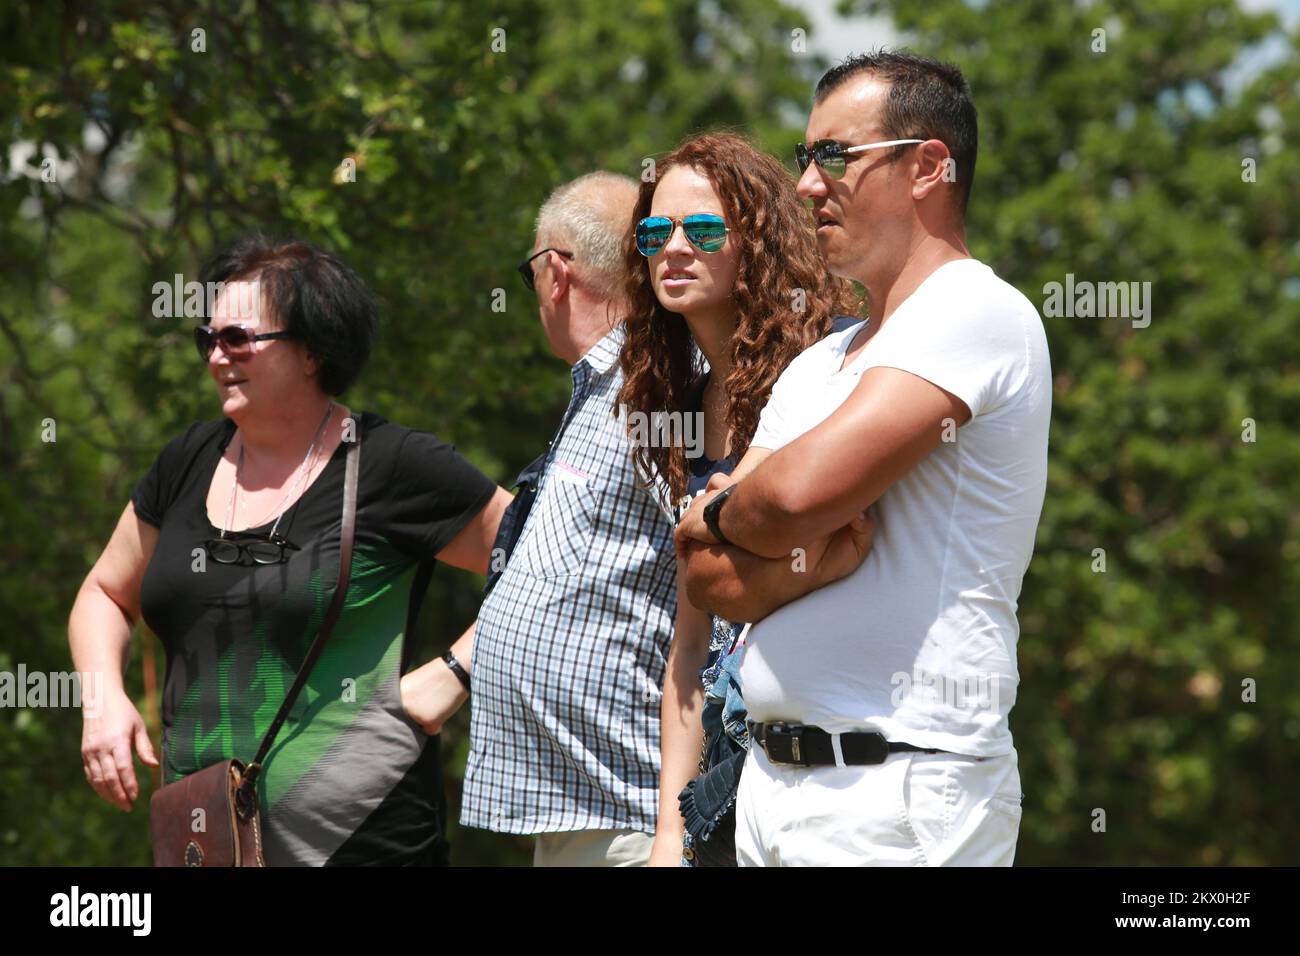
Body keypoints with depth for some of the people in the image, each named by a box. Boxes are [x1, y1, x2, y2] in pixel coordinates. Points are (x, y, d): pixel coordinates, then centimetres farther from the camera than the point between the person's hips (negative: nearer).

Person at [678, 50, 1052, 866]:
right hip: (771, 779, 8)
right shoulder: (816, 368, 18)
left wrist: (720, 517, 0)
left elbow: (800, 491, -22)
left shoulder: (977, 316, -9)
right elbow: (712, 582, 10)